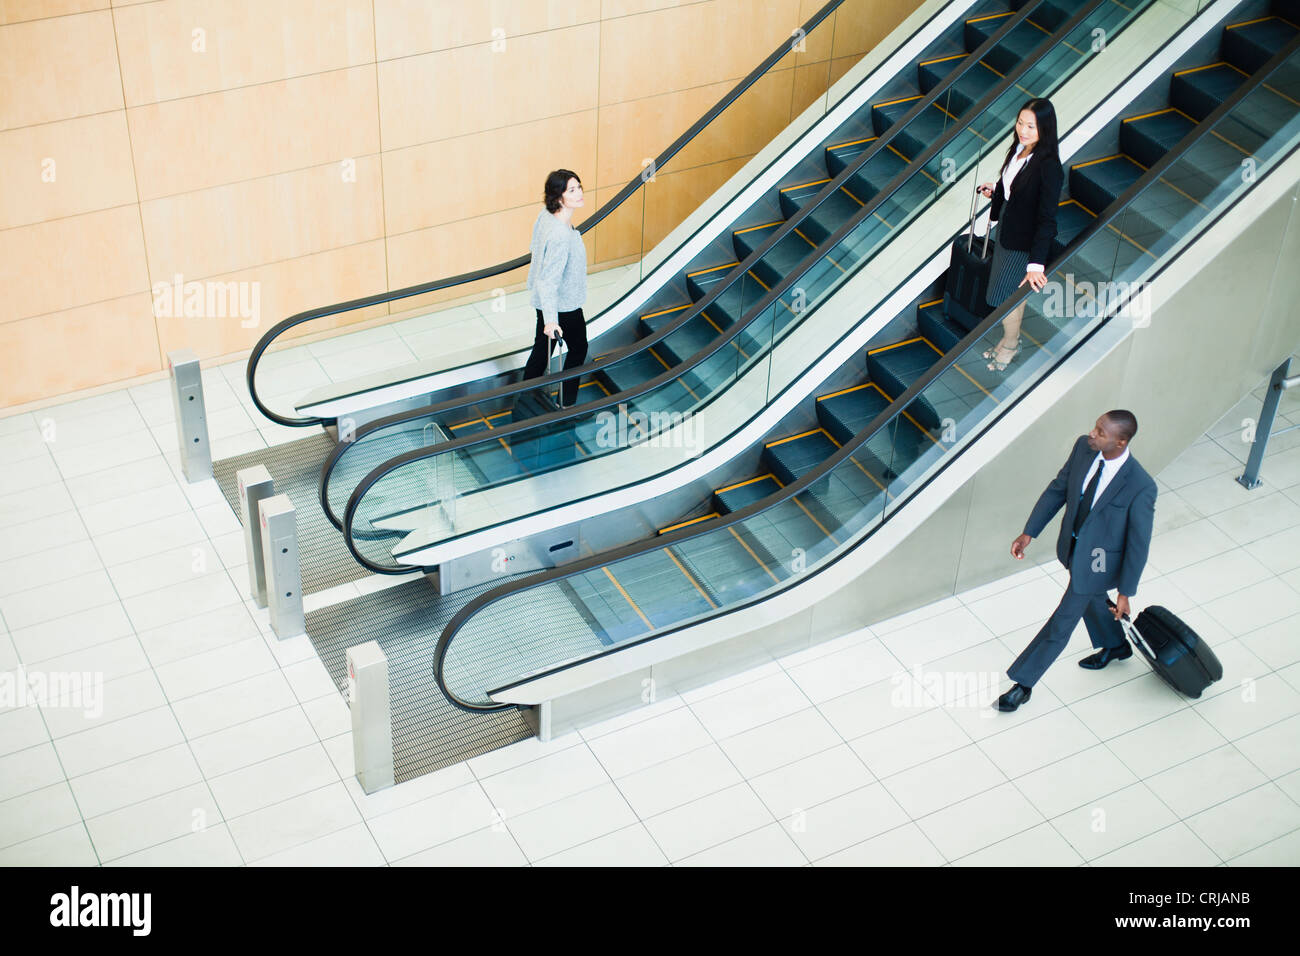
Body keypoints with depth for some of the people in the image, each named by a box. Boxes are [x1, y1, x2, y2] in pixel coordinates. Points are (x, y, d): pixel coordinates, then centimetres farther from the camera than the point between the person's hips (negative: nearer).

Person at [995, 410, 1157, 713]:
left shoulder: (1140, 487, -35)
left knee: (1061, 623, 8)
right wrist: (1029, 532, -1)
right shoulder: (1084, 447, -19)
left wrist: (1125, 592, -13)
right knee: (1090, 600, 32)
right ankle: (1116, 646, 62)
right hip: (1074, 544, 6)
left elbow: (1138, 544, -22)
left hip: (1097, 563, -6)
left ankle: (1023, 683, 26)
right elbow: (1058, 488, -3)